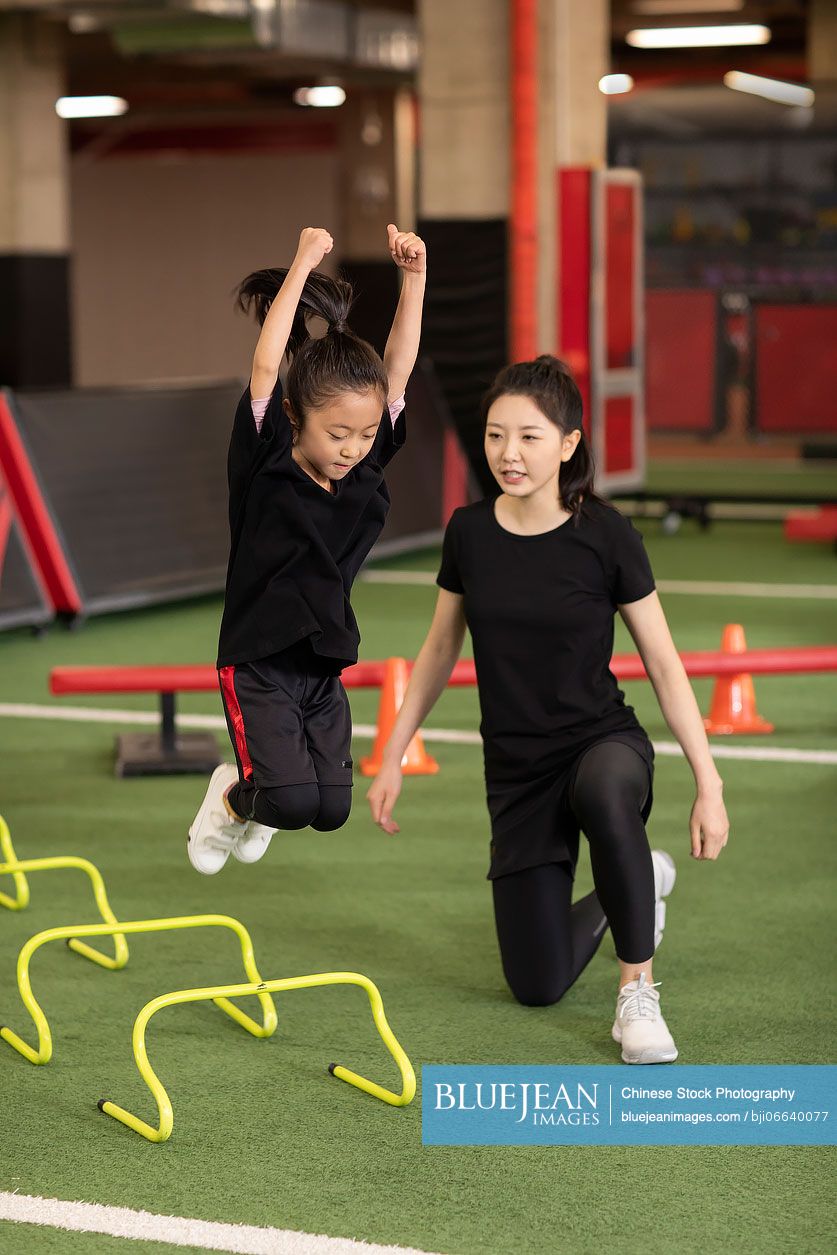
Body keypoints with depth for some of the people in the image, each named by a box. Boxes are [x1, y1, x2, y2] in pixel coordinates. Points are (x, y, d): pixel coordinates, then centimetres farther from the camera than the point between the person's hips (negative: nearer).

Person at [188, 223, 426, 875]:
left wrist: (414, 275, -13)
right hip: (258, 665, -5)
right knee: (293, 801, -19)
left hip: (324, 667, 5)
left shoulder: (365, 469, -1)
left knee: (330, 809, 3)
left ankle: (259, 808, 36)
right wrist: (304, 264, -25)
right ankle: (233, 797, 15)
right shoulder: (264, 466, -13)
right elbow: (266, 365, -25)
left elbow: (398, 371, -4)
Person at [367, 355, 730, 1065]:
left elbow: (665, 665, -7)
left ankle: (638, 991, -22)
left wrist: (709, 785, -11)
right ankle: (637, 888, 36)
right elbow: (440, 651, 11)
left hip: (605, 743, -4)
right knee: (538, 985, 3)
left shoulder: (606, 537, -13)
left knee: (605, 792, -43)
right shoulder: (469, 533, -3)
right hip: (516, 767, 4)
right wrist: (393, 758, 12)